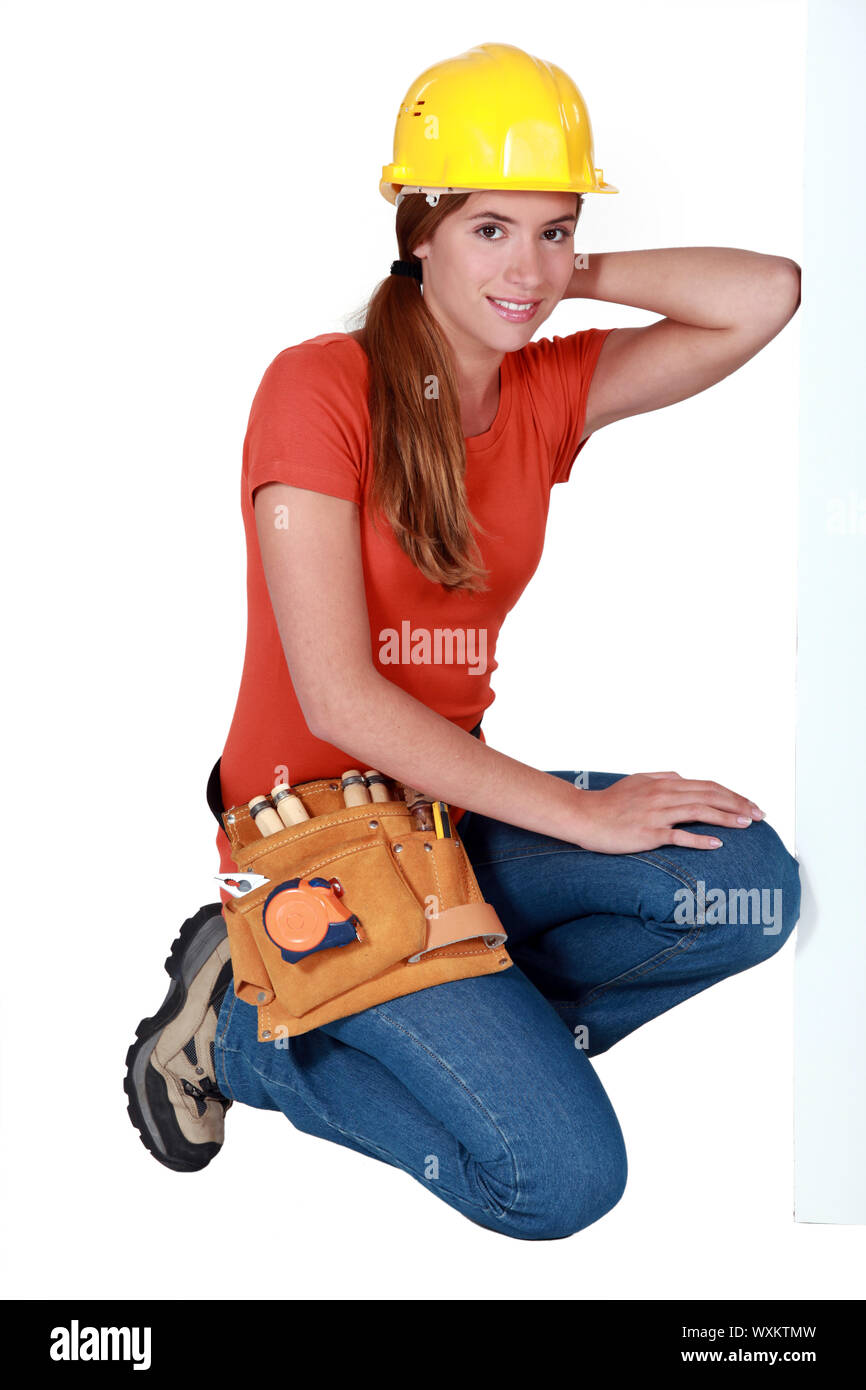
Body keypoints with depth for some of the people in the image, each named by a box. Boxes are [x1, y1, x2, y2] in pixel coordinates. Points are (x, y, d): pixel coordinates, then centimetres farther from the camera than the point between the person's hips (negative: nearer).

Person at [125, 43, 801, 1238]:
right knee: (563, 1174, -16)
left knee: (752, 885, -15)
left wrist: (576, 277, -6)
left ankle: (462, 1035, -4)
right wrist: (580, 812, -18)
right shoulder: (319, 389, -14)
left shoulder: (550, 394, 4)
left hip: (457, 803, 7)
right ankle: (251, 1030, 1)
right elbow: (339, 700, -19)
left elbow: (769, 298, -5)